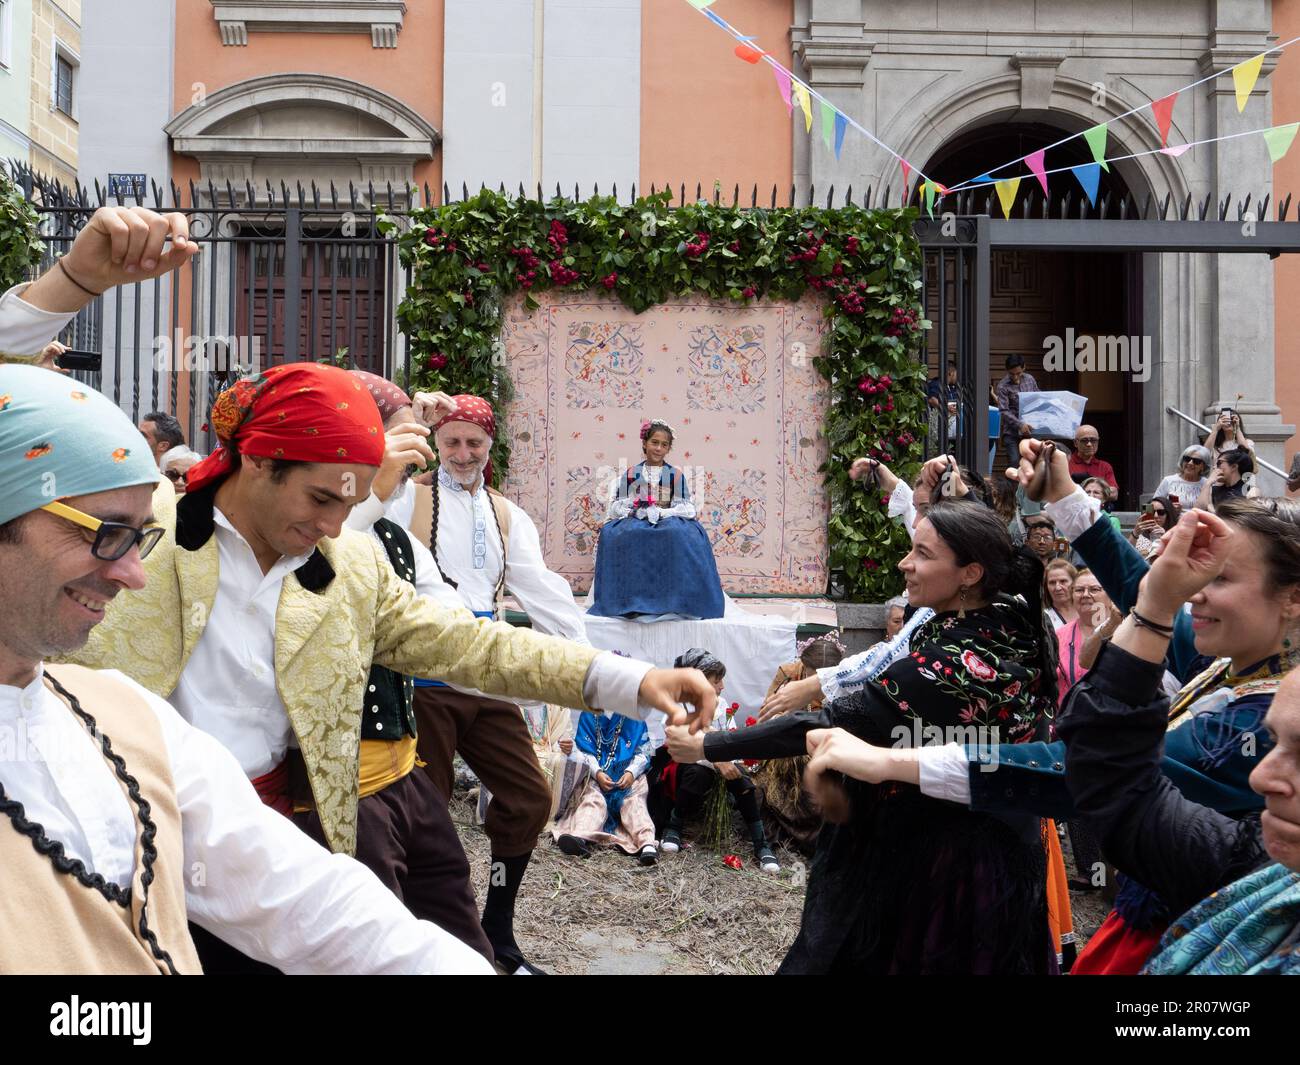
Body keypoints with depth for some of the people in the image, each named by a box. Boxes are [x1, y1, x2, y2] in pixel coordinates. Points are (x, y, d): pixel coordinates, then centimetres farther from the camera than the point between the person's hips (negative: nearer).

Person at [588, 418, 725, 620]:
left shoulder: (676, 475, 10)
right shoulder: (630, 475, 12)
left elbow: (687, 509, 2)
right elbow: (617, 506, 6)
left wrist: (662, 513, -14)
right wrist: (635, 513, -13)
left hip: (669, 522, 0)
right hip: (635, 522, 1)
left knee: (685, 534, -37)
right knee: (612, 532, -35)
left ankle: (676, 601, -30)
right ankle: (632, 602, -32)